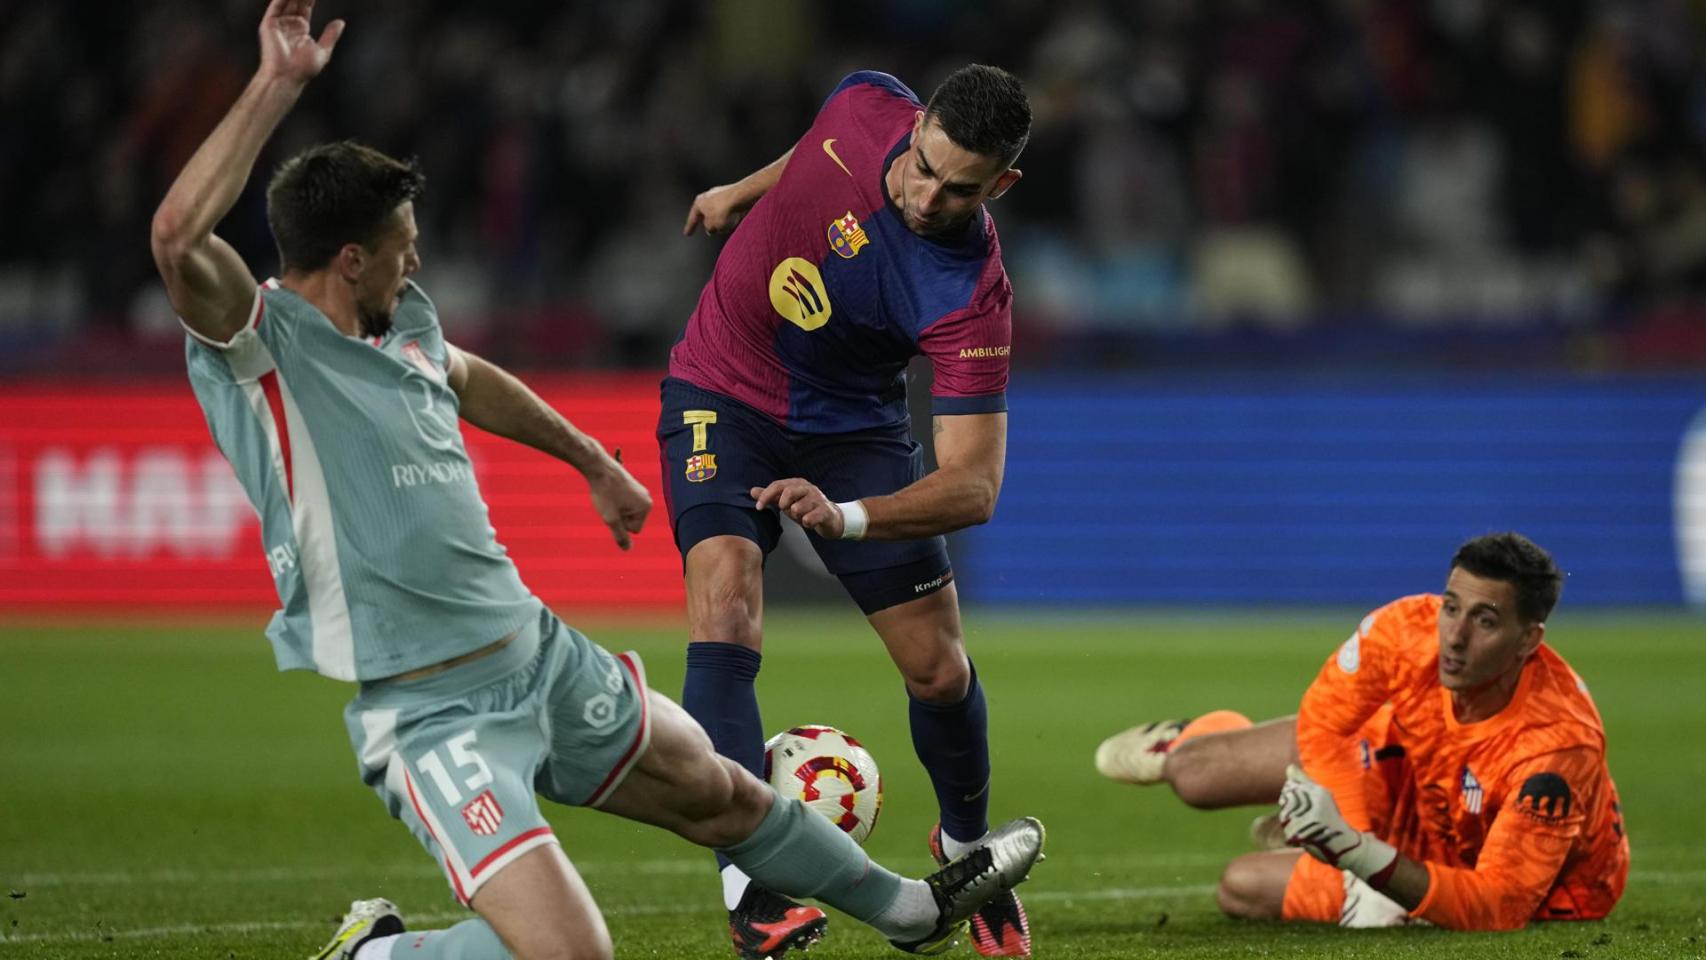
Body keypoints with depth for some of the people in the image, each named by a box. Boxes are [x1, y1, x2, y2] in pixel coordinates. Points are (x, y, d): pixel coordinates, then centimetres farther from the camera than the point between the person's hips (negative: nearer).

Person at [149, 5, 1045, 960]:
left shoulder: (402, 326, 7)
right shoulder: (256, 347, -17)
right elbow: (179, 234, -37)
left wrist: (593, 460, 43)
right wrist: (278, 83, -35)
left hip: (544, 654, 9)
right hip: (430, 710, -9)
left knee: (714, 790, 28)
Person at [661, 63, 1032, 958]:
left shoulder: (972, 297, -30)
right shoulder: (867, 107, -22)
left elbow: (973, 483, -34)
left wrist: (848, 516, -49)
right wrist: (743, 191, 20)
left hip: (850, 425, -1)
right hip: (723, 393, 1)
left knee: (939, 669, 0)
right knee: (726, 607, -23)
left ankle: (966, 846, 33)